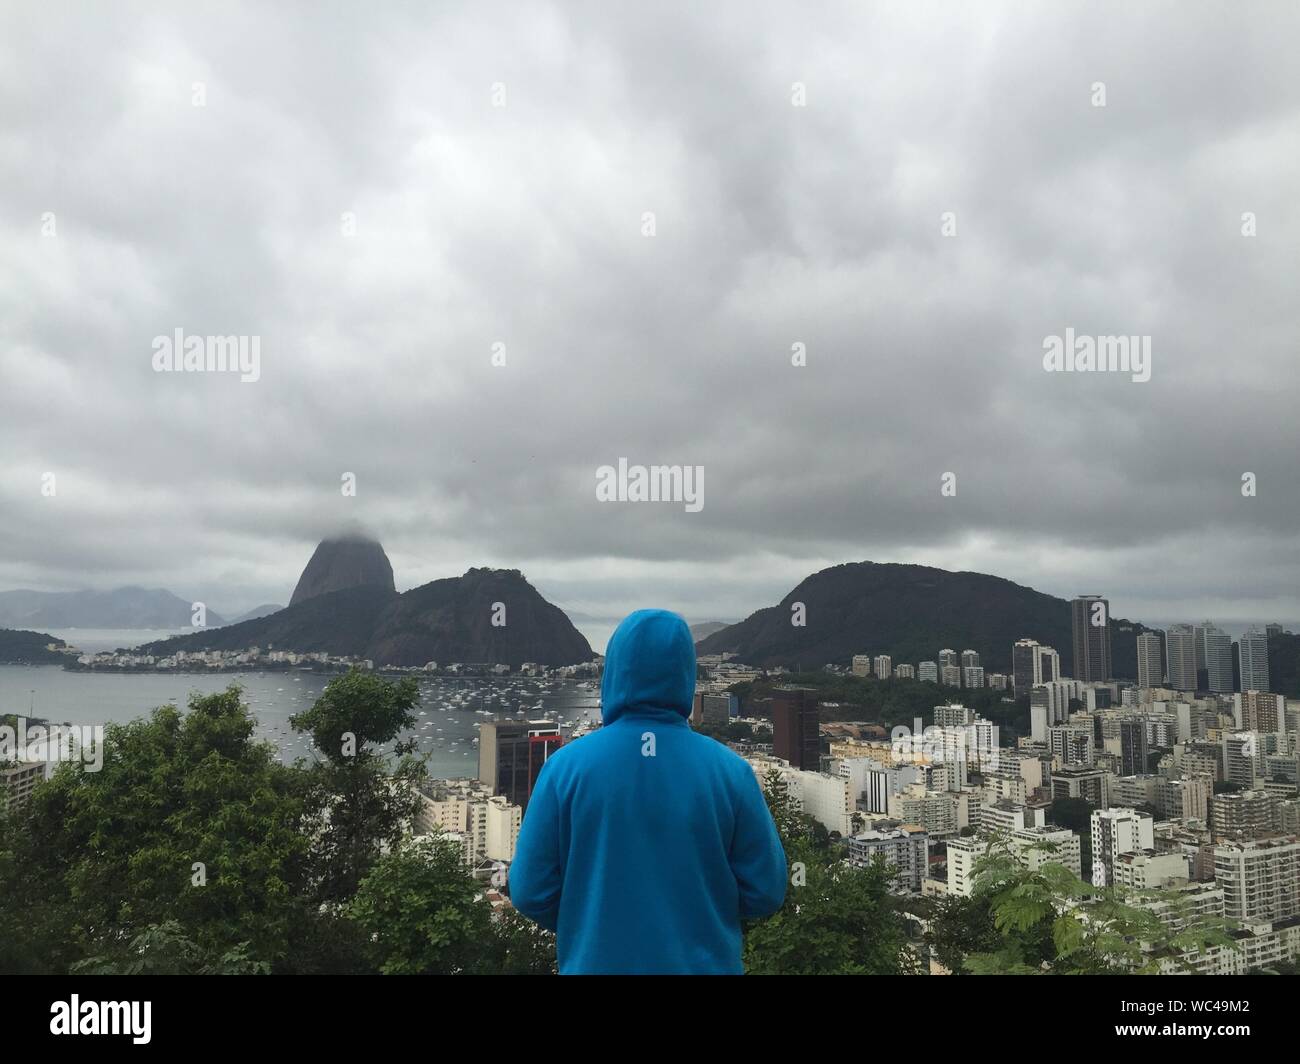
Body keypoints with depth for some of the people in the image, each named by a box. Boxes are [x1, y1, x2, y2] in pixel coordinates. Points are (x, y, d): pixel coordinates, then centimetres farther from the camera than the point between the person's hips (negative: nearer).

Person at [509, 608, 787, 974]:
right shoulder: (730, 770, -12)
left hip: (594, 962, 0)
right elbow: (765, 892, -5)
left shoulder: (565, 765, -13)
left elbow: (530, 892, -9)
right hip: (702, 963, 0)